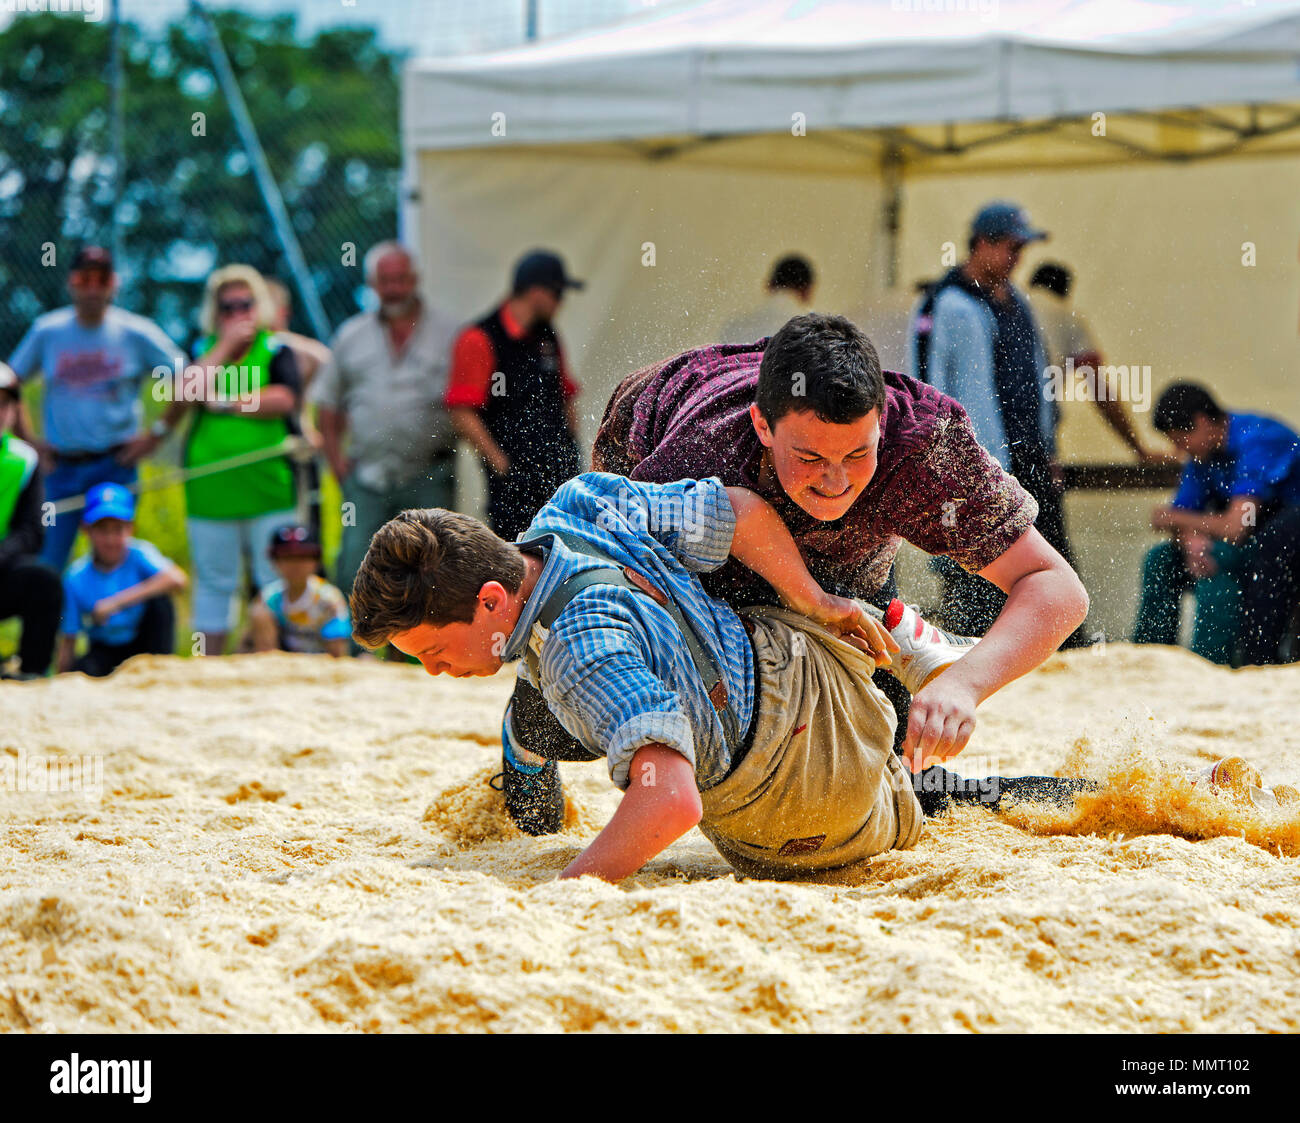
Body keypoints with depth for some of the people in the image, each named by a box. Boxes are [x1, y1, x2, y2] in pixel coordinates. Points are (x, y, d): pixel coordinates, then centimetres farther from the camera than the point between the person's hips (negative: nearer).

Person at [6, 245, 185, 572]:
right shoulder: (47, 331, 4)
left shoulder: (136, 333, -1)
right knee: (46, 569, -2)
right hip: (61, 468, 2)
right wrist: (27, 440, 5)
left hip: (115, 465, -2)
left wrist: (157, 434, -3)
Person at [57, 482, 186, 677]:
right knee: (81, 672, -34)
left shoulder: (139, 554, -16)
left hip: (142, 645, 1)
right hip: (104, 652, -1)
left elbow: (176, 579, -38)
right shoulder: (77, 578, -14)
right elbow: (68, 640, -8)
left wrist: (116, 602, -41)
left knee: (159, 600, -25)